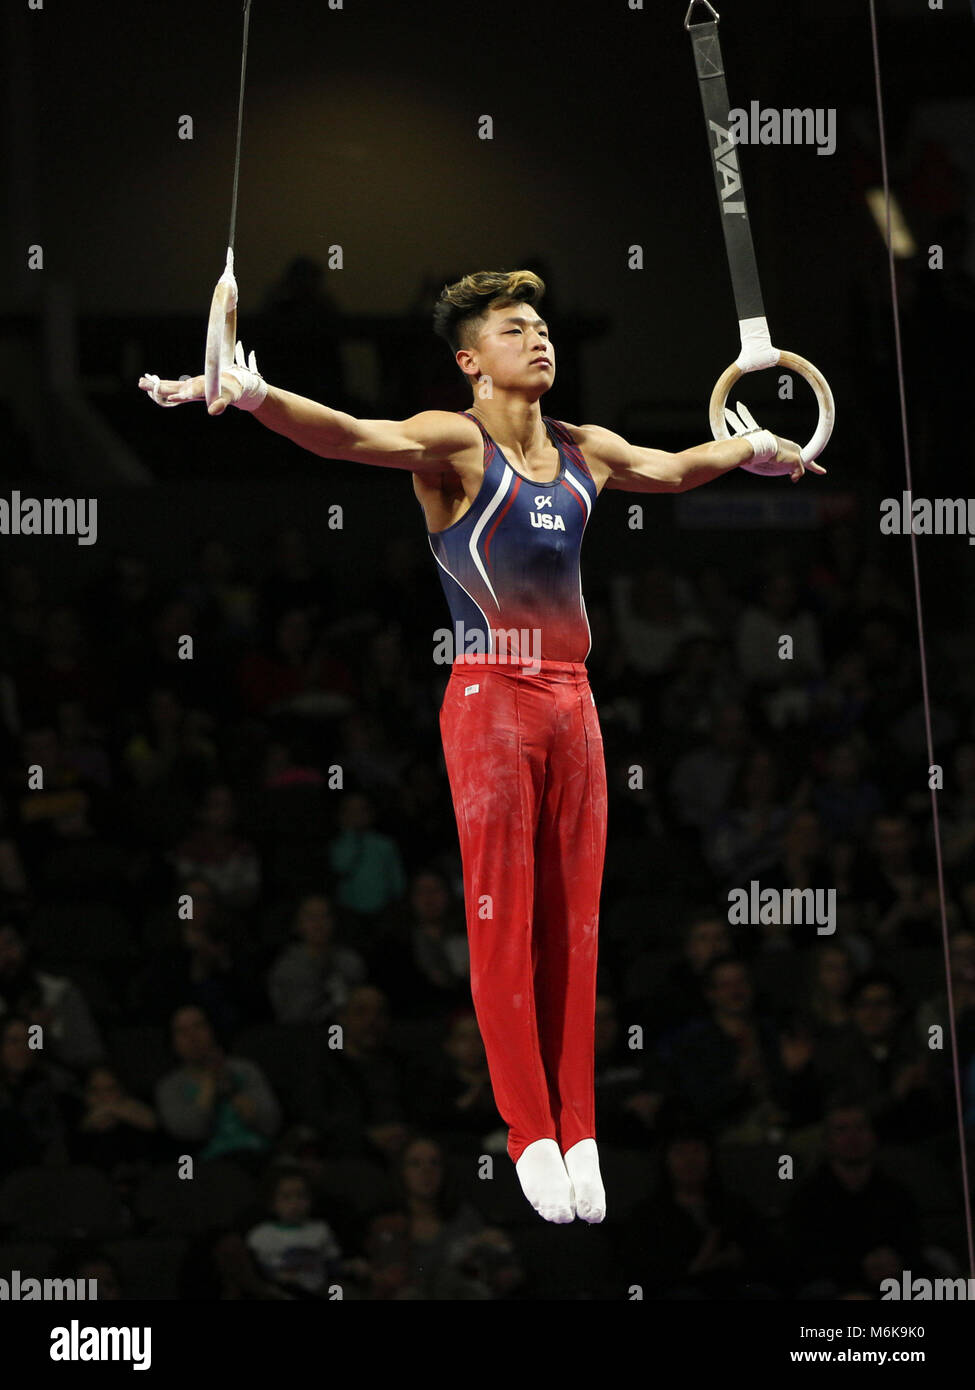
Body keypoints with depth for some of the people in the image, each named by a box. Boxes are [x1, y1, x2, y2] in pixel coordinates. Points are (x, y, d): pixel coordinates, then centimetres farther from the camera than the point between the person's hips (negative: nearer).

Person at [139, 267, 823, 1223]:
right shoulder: (455, 445, -4)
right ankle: (531, 1135, -4)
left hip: (573, 702, 6)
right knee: (502, 920, -5)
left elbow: (672, 469, 36)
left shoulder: (585, 452, 15)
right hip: (491, 700, -6)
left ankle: (579, 1132, 7)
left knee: (573, 924, 5)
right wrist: (254, 397, -39)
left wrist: (753, 451, 50)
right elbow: (353, 437, -22)